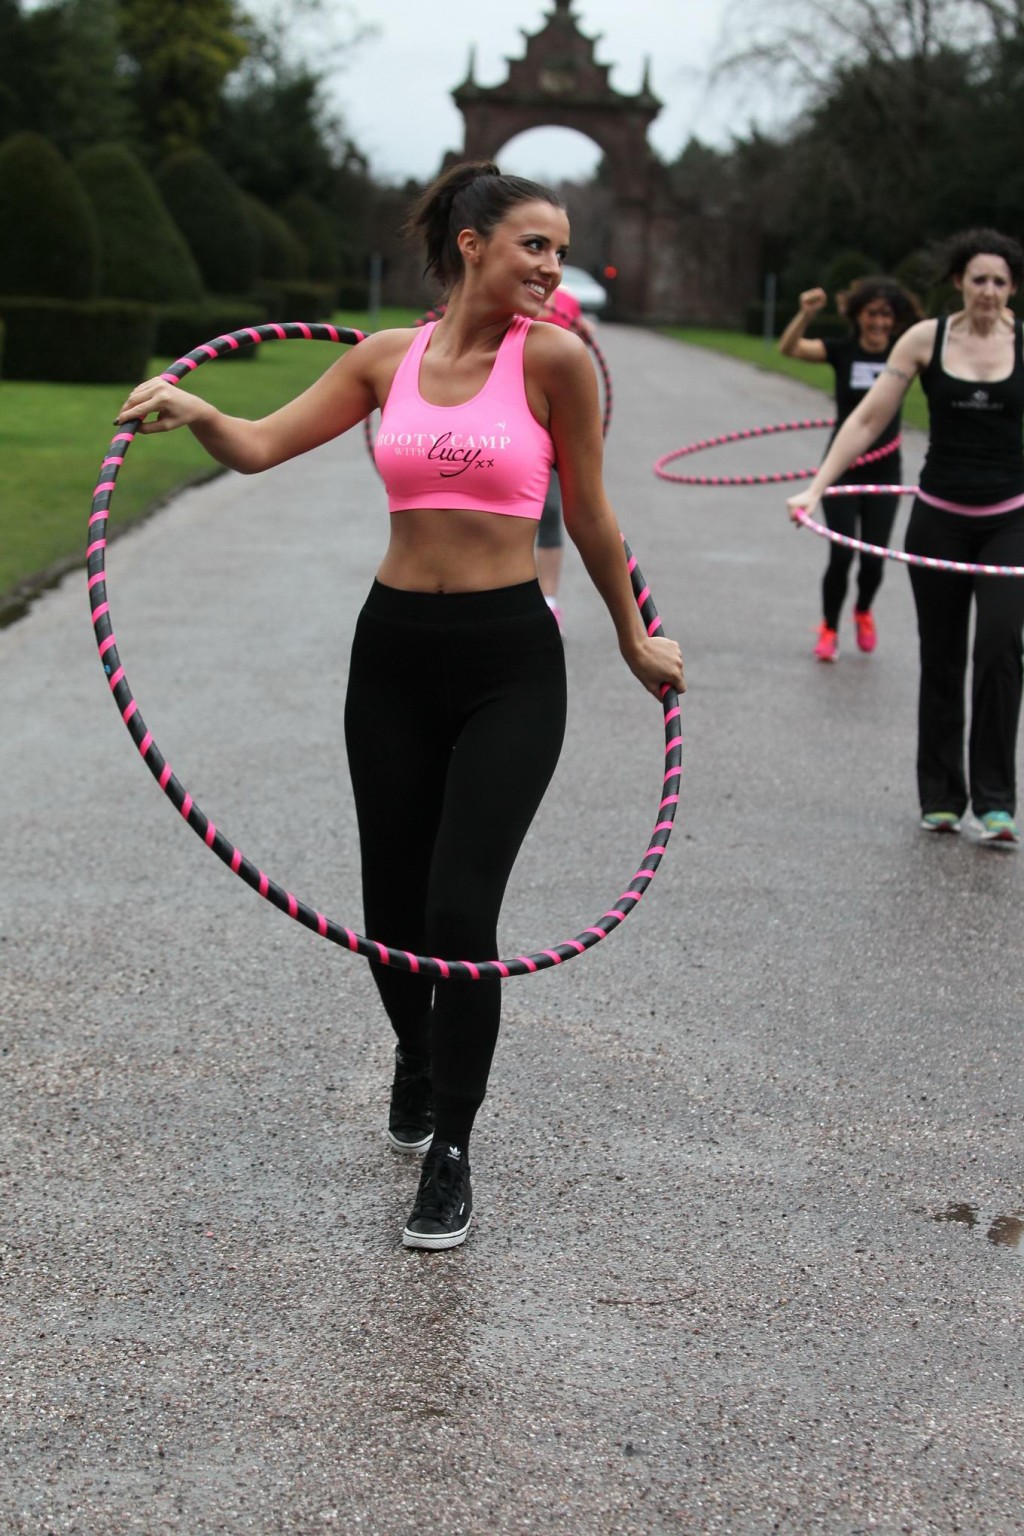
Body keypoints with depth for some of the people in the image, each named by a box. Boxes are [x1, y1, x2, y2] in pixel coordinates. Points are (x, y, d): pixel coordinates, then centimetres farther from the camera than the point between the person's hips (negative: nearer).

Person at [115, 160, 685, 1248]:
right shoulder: (389, 357, 4)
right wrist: (191, 410, -19)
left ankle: (449, 1153, 8)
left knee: (461, 907, -11)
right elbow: (260, 445, 1)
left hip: (509, 659, -3)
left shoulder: (551, 357, -5)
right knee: (391, 904, 10)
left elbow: (588, 517, 4)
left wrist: (633, 638, 12)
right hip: (395, 648, 3)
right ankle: (418, 1058, 43)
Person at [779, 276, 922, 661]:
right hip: (842, 468, -1)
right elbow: (789, 348, -20)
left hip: (884, 471, 2)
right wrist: (806, 314, -38)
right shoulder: (842, 350, -5)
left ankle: (864, 613, 35)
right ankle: (829, 629, 15)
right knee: (841, 555, -8)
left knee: (874, 558, 3)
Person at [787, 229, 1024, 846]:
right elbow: (867, 420, 0)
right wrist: (817, 487, -8)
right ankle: (941, 797, 20)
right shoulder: (925, 339, -1)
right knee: (940, 659, 7)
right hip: (938, 519, 1)